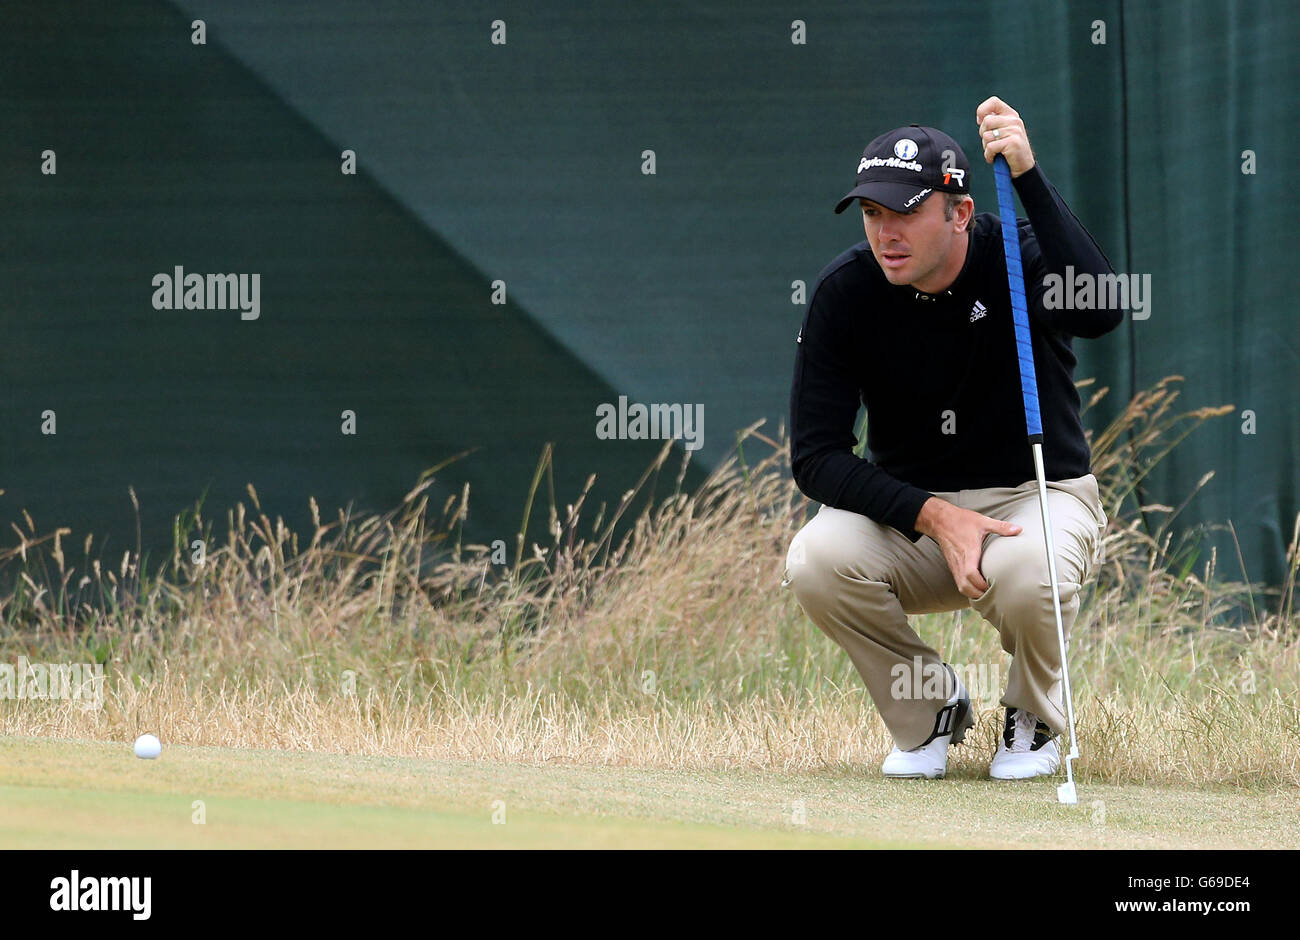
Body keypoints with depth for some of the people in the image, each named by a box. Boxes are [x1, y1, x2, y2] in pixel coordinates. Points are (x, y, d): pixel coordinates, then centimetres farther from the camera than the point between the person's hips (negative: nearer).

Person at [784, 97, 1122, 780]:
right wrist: (930, 516, -25)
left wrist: (1027, 175, -43)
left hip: (1042, 496, -2)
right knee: (816, 561, -29)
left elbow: (1100, 310, -40)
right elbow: (816, 458, -11)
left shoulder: (1016, 259, -16)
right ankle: (931, 713, 1)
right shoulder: (845, 291, -10)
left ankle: (1034, 719, 0)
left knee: (1025, 572, -37)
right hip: (906, 512, 2)